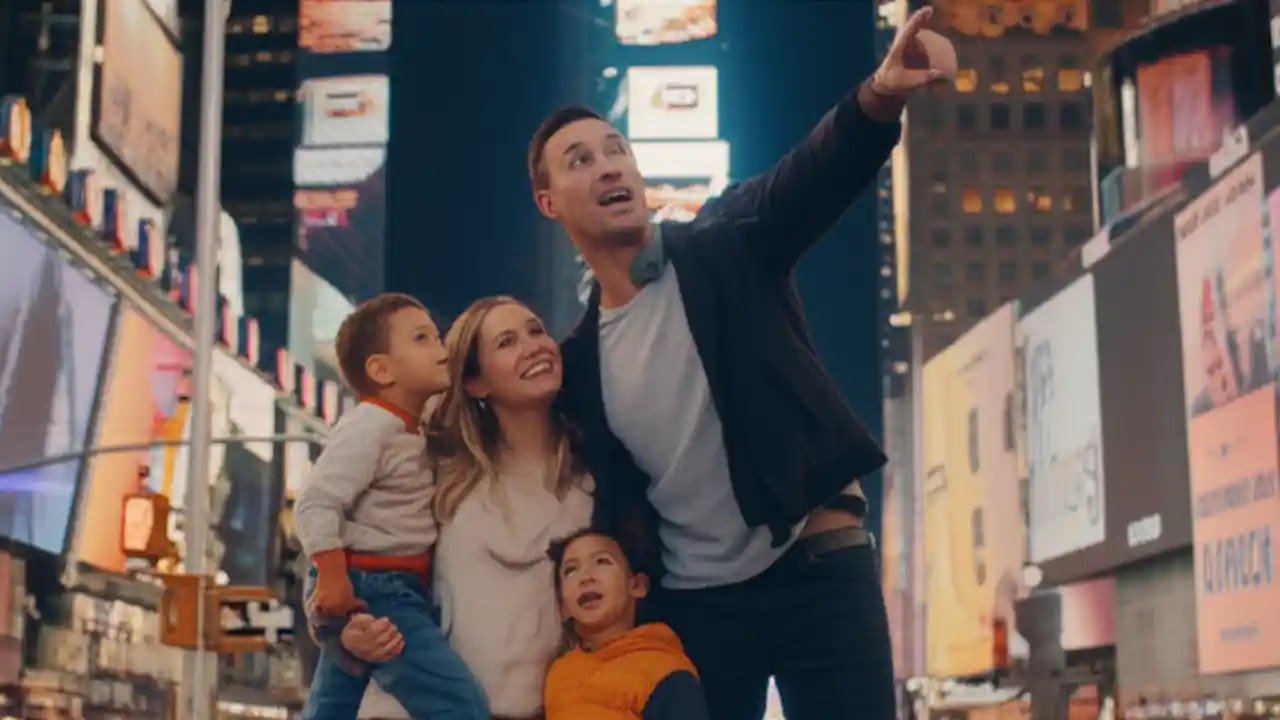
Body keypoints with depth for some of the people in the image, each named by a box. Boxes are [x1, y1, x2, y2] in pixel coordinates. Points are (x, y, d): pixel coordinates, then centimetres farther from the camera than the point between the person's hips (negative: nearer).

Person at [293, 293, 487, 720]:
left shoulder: (412, 431, 15)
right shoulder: (368, 426, -14)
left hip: (393, 589, 10)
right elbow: (315, 503, -22)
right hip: (367, 588, -10)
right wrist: (332, 579, -28)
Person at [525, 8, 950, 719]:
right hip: (693, 604, 3)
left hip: (816, 568, -3)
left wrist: (879, 97, -42)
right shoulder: (579, 360, 7)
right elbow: (612, 508, 13)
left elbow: (820, 172, -22)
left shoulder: (728, 246, -2)